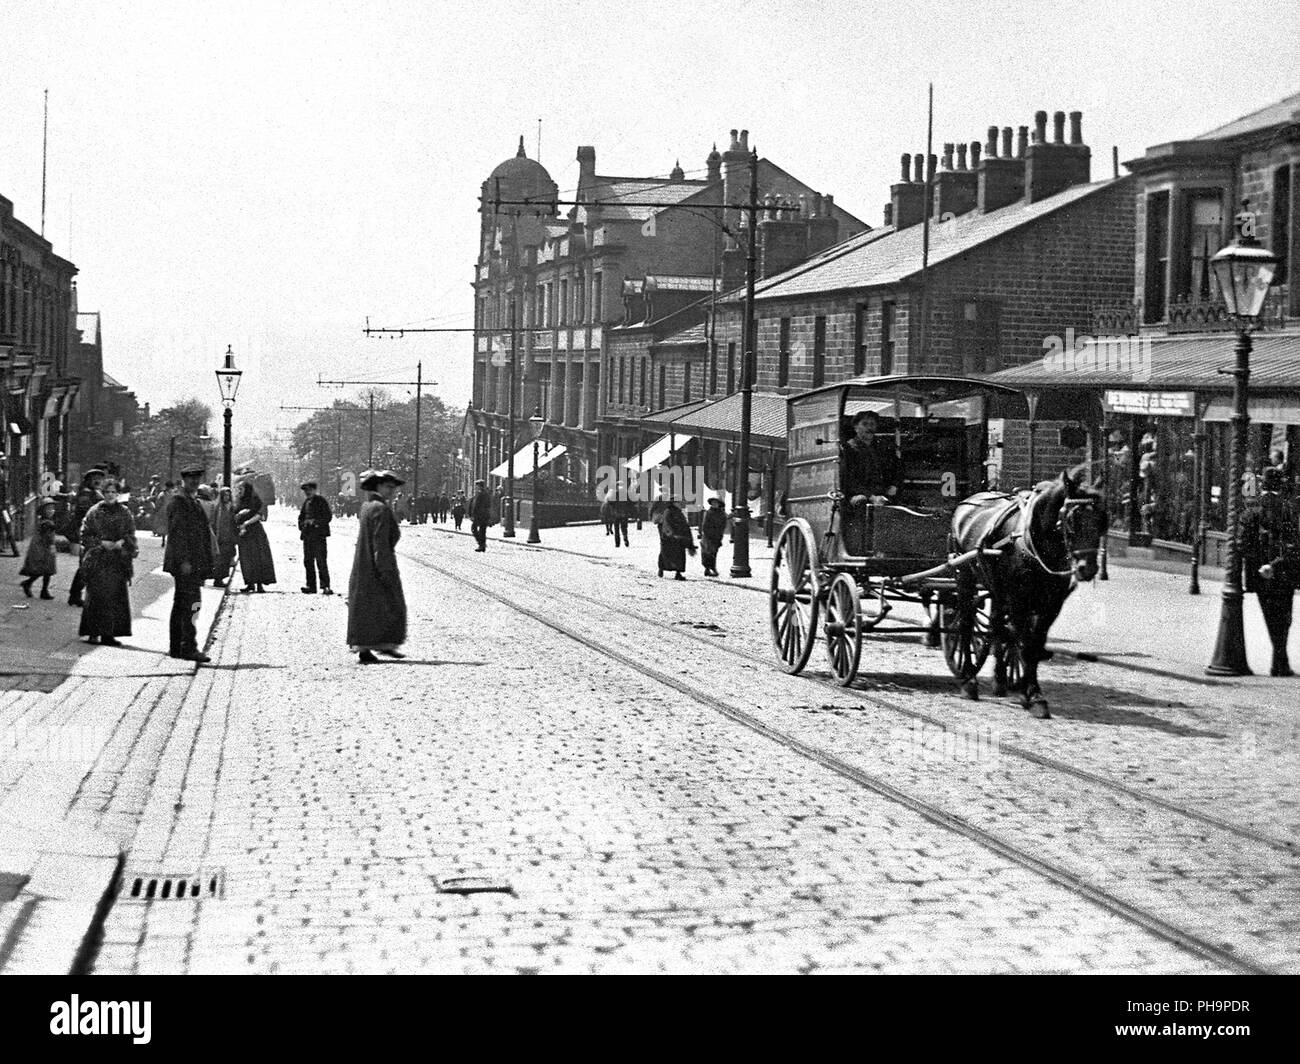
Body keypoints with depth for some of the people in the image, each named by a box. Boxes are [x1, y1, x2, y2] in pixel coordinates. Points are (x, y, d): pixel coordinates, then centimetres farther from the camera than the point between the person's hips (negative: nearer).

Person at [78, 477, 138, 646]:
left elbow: (131, 535, 9)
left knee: (115, 597, -1)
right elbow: (85, 535, 2)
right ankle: (93, 632, -2)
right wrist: (101, 543, -11)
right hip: (97, 560, -2)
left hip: (118, 561, 2)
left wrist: (121, 542, -10)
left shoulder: (124, 513, 7)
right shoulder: (95, 512, 2)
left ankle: (108, 634, 4)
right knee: (96, 596, -6)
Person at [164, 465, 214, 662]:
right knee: (191, 602, -13)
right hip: (185, 562, -10)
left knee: (181, 604, 12)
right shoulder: (178, 500, -11)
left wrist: (206, 563, 23)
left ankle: (177, 647, 16)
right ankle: (188, 647, -15)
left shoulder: (193, 501, 20)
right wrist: (184, 560, -22)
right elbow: (177, 532, -18)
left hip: (192, 562, 10)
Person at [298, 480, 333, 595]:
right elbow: (301, 517, 25)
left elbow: (328, 516, -9)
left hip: (319, 535, -7)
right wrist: (302, 525, 6)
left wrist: (315, 522, -16)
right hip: (307, 535, 7)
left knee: (321, 561, -10)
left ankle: (325, 586, -10)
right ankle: (311, 586, 14)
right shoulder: (306, 502, 16)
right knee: (308, 561, 8)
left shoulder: (320, 500, -4)